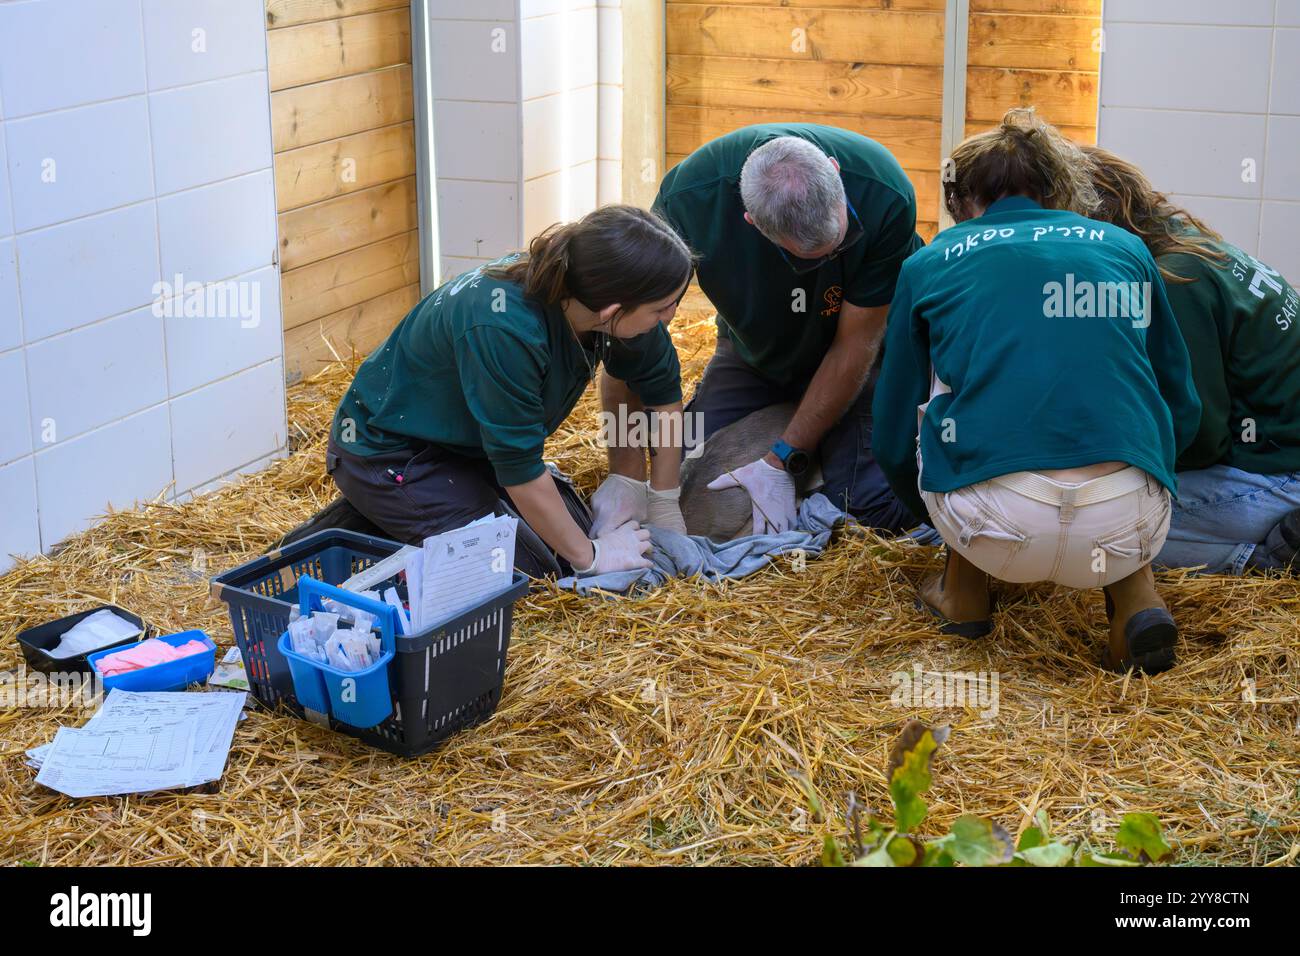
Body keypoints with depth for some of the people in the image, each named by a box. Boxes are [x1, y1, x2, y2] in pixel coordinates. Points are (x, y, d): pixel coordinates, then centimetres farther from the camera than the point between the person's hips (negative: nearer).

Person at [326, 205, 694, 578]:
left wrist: (666, 506, 3)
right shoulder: (504, 328, -38)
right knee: (531, 571, -15)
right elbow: (519, 466, -29)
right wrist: (590, 557, -17)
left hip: (468, 444, 8)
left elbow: (662, 388, 1)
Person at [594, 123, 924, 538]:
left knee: (876, 507, -21)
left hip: (853, 359, -2)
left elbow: (856, 342, -24)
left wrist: (781, 464, -23)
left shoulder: (885, 195, -35)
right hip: (751, 353, 2)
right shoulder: (691, 195, -33)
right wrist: (625, 472, -22)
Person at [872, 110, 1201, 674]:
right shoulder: (1125, 249, 20)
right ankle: (1134, 595, 14)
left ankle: (964, 590, 27)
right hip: (1131, 528, 2)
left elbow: (895, 438, 23)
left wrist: (937, 514, 44)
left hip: (995, 528, -2)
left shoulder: (930, 264, 17)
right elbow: (1183, 414, 26)